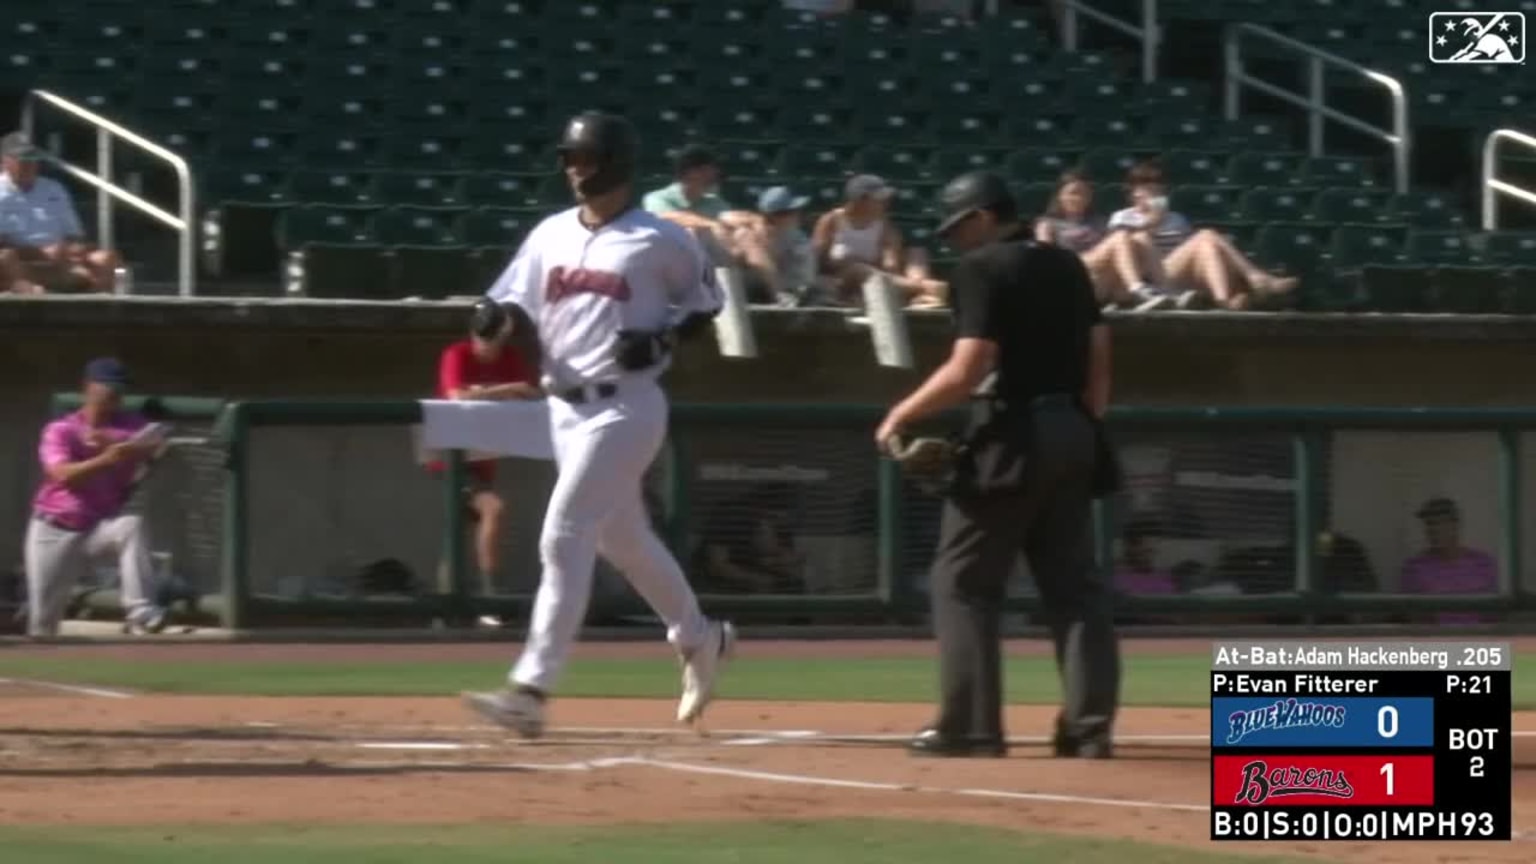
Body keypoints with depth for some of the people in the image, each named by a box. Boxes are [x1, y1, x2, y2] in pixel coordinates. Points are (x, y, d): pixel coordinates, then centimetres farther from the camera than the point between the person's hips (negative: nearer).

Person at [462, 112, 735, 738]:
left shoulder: (660, 241, -6)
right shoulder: (550, 236, 10)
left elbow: (706, 305, 5)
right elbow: (509, 309, 11)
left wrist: (661, 340, -13)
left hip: (624, 407, -7)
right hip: (564, 406, 7)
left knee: (564, 537, -15)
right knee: (623, 539, 19)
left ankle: (531, 688, -18)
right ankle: (700, 639, 40)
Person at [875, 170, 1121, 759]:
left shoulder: (982, 269, -10)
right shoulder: (1067, 267, 13)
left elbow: (968, 369, -18)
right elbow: (1098, 357, 14)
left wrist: (902, 415, -8)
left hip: (1012, 435, -7)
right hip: (1073, 434, 7)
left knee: (963, 580, 0)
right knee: (1073, 582, 9)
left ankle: (971, 725, -4)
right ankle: (1089, 725, 3)